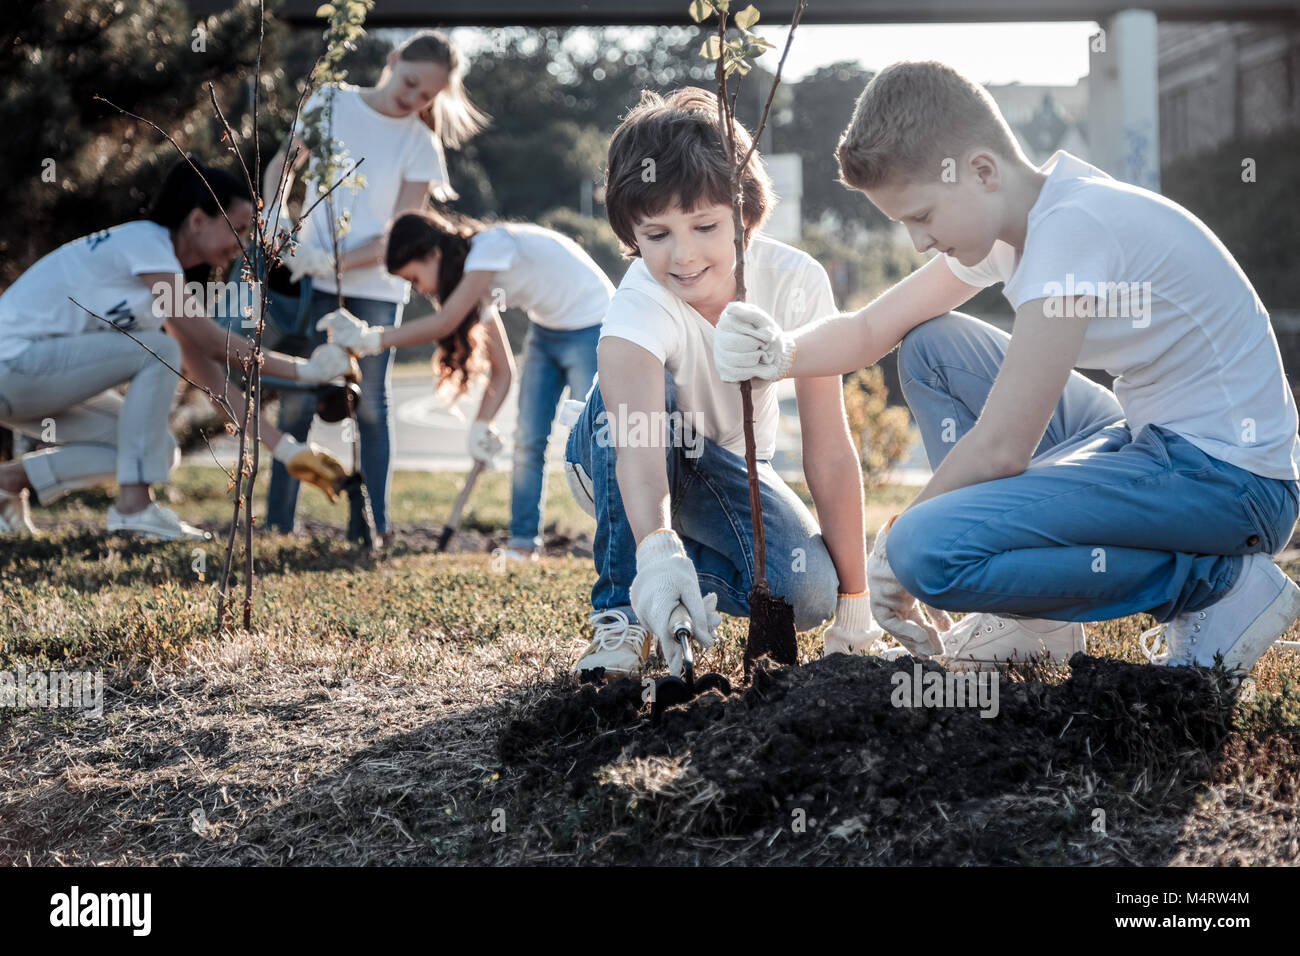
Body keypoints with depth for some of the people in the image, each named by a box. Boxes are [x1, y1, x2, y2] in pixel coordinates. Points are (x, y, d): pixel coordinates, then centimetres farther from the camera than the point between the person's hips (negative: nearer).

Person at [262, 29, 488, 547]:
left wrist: (335, 262, -19)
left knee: (369, 405, 3)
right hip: (313, 279, 1)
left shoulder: (421, 144, -3)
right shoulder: (330, 102, 1)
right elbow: (281, 165, 10)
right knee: (297, 400, -1)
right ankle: (276, 521, 2)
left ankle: (372, 525, 8)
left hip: (377, 289, -1)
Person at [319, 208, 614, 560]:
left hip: (590, 327, -9)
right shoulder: (477, 278, 1)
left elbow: (445, 323, -32)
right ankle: (523, 544, 8)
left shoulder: (490, 247, -26)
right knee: (528, 440, 2)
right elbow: (501, 369, 0)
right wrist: (481, 425, -13)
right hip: (545, 328, 9)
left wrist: (372, 339, -28)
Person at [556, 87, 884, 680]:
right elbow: (637, 451, -52)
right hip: (617, 465, -1)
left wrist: (854, 607, -24)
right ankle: (623, 608, -22)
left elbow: (829, 449, -24)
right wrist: (656, 549, -72)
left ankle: (698, 580, 3)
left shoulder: (795, 283, -26)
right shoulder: (640, 306, -33)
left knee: (807, 591, -28)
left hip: (729, 465, 2)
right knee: (637, 394, -37)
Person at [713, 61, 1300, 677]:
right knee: (930, 347, 12)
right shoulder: (1004, 215, 6)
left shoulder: (1074, 226, -22)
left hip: (1234, 480, -10)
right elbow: (871, 330, 11)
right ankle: (1036, 620, 12)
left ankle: (1217, 582, -8)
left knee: (928, 552, -25)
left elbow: (1000, 448, -23)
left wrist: (894, 546, -9)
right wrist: (783, 352, -11)